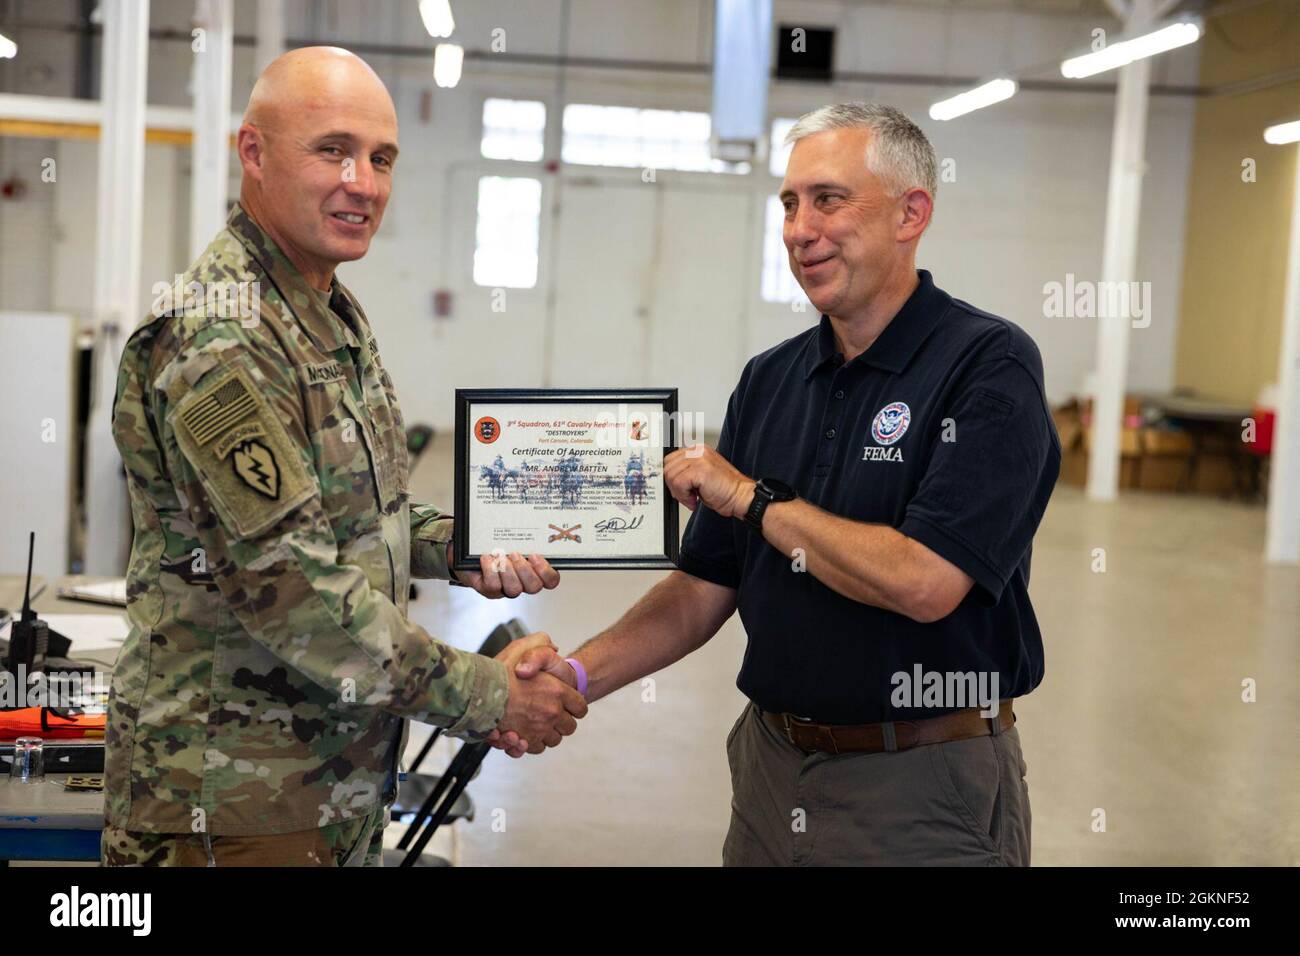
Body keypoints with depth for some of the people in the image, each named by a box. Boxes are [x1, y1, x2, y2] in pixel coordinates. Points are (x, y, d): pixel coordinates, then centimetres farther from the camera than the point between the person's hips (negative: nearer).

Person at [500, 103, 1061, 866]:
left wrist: (750, 496, -14)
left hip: (924, 789, -6)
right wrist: (580, 674, -8)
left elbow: (924, 582, -25)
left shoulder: (988, 365, -14)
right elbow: (705, 588, 7)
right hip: (771, 767, 6)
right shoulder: (770, 380, 6)